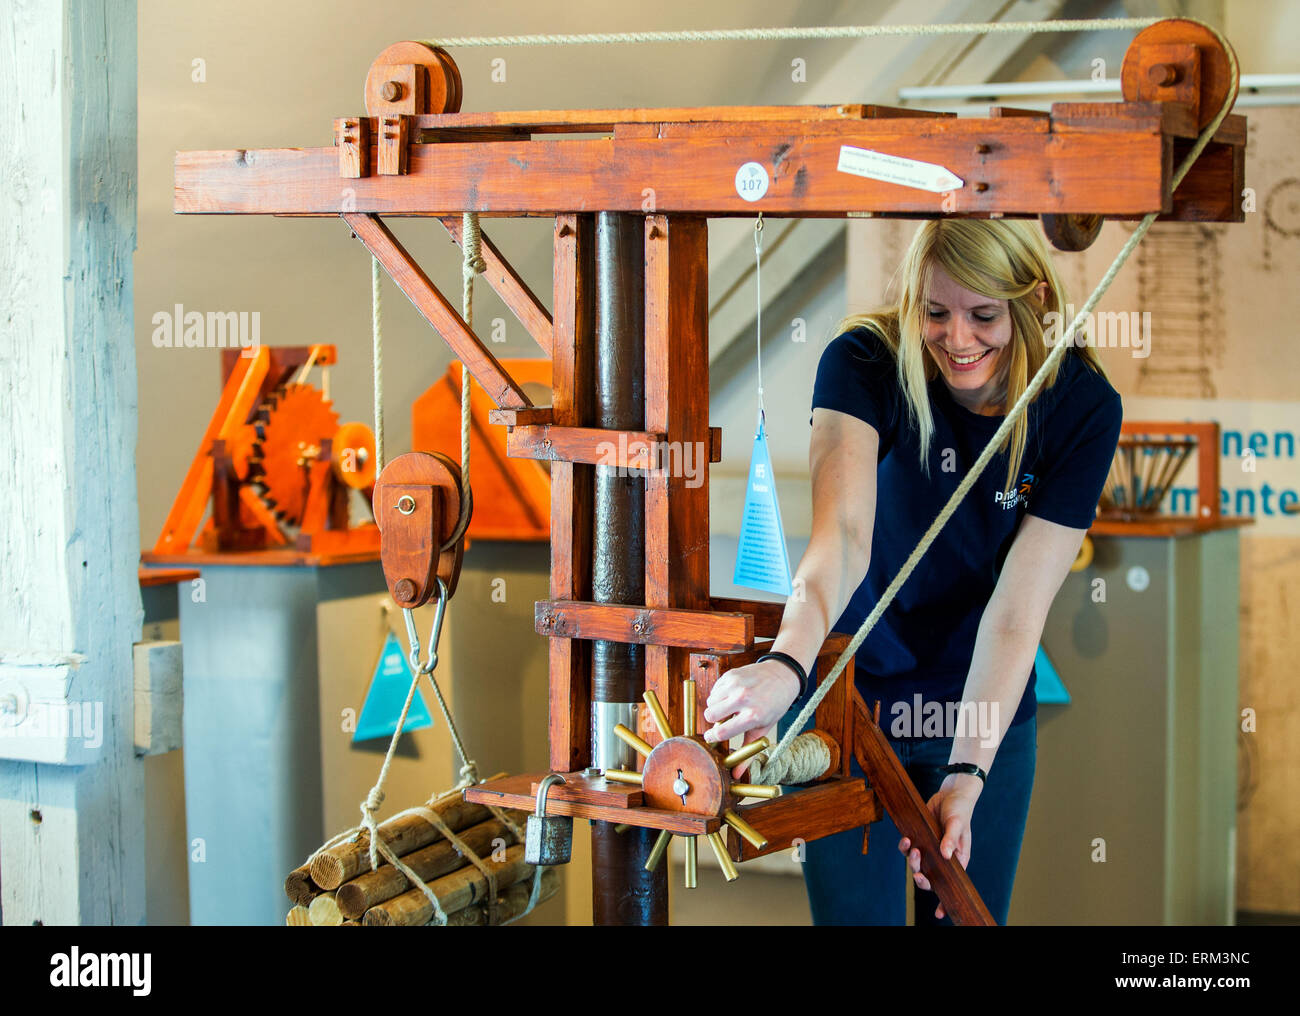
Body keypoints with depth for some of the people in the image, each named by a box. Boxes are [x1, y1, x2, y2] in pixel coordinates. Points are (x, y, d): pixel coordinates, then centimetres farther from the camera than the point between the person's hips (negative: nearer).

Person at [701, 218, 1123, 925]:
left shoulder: (1084, 408, -15)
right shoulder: (863, 363, -19)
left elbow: (1016, 615, -20)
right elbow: (843, 533, -37)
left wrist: (967, 775, -30)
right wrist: (788, 662, -56)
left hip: (985, 715, 2)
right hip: (847, 689, -1)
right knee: (853, 916, 3)